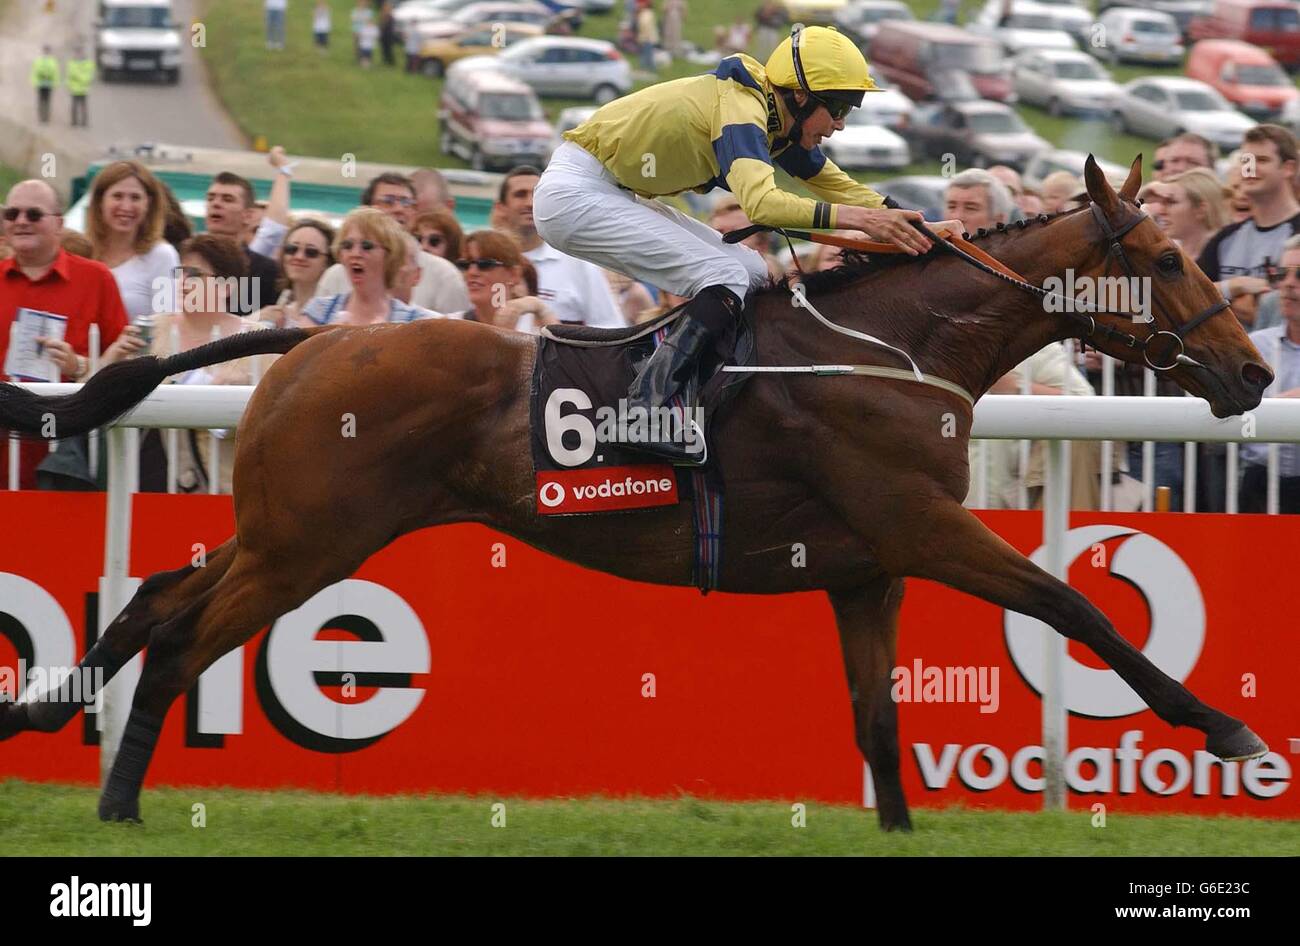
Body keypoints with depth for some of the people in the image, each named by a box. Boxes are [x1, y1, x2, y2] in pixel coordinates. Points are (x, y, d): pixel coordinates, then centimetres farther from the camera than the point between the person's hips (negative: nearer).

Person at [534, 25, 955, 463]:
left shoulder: (777, 118, 6)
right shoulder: (740, 108, -23)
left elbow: (839, 186, 11)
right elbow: (761, 202, -39)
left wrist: (918, 226, -2)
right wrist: (856, 218, -44)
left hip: (617, 196, 10)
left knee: (752, 274, 6)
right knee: (726, 279, -19)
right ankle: (645, 413, -25)